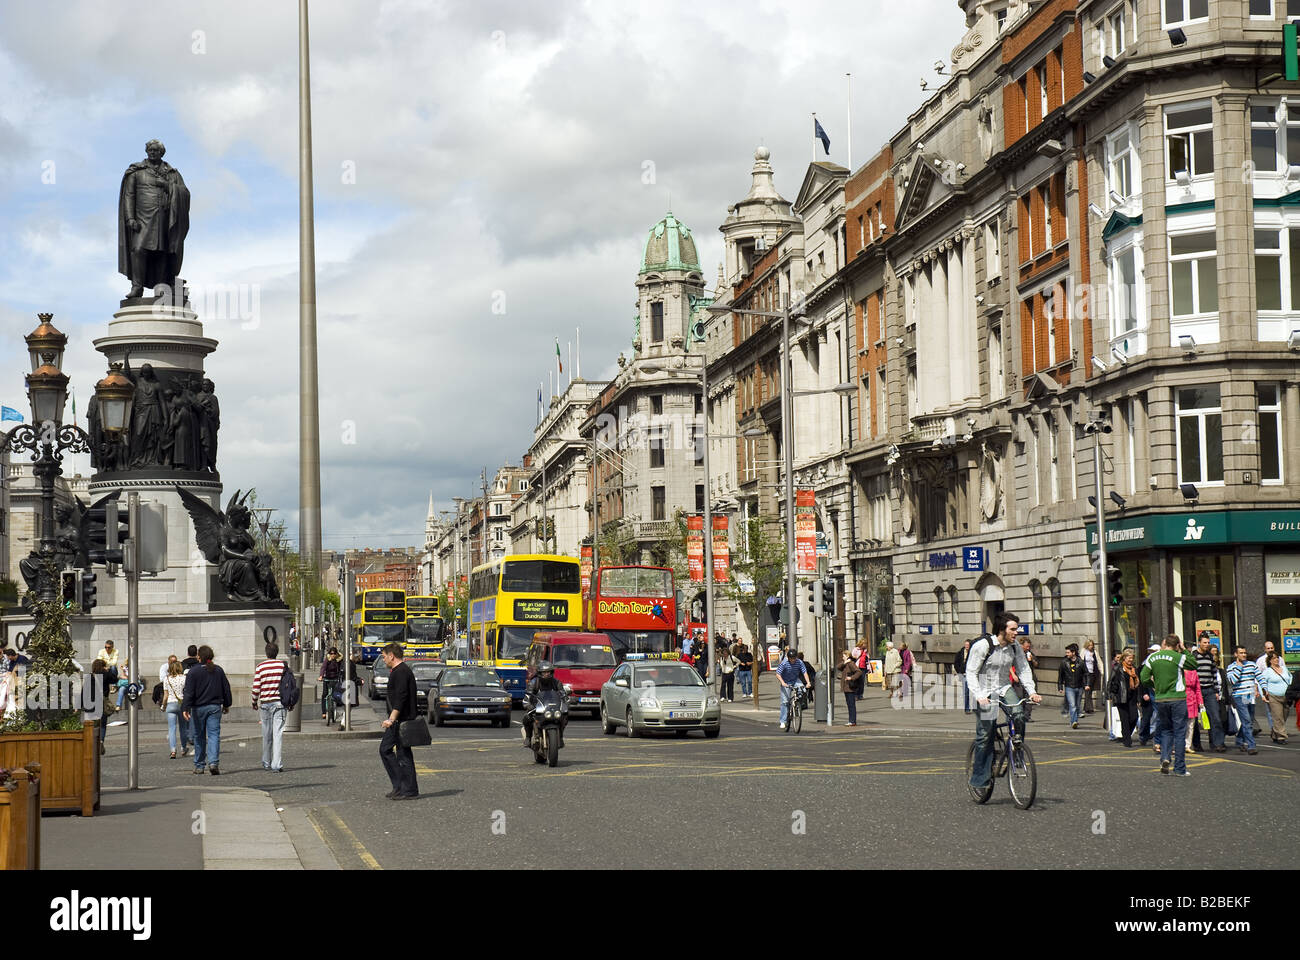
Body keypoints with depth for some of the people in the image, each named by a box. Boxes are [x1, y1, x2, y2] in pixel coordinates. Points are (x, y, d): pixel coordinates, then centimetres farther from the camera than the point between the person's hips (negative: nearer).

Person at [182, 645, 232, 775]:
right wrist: (226, 705, 22)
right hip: (215, 707, 2)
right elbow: (226, 689, 11)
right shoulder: (218, 670, 5)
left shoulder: (193, 672, -7)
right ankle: (213, 762, -20)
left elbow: (189, 692, -12)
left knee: (199, 736, 9)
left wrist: (186, 708, -13)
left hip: (199, 708, -2)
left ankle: (199, 766, 17)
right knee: (214, 735, -2)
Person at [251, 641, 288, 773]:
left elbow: (256, 688, -3)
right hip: (279, 702, -1)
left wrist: (254, 702, 12)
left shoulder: (260, 667, -2)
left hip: (265, 703, 1)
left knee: (266, 735, 12)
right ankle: (277, 765, -11)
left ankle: (266, 763, 22)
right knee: (278, 733, -4)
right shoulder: (284, 665, 0)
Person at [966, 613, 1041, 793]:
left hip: (1004, 688, 5)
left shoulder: (1015, 647, 0)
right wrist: (979, 695, -27)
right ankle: (979, 777, 0)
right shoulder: (982, 646, -16)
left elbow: (1023, 669, 6)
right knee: (985, 734, -9)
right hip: (985, 691, -5)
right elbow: (971, 672, -15)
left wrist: (1031, 692, -9)